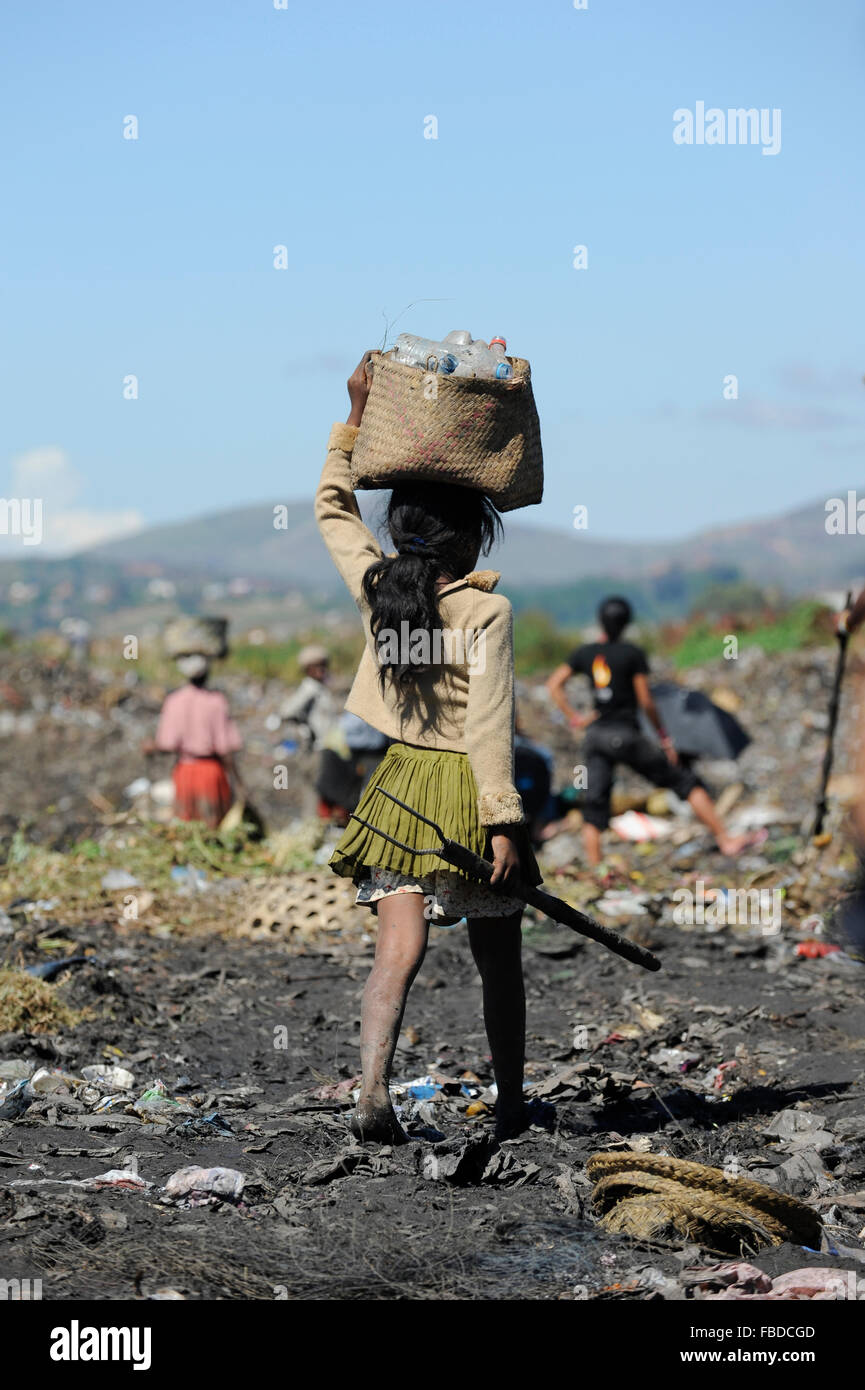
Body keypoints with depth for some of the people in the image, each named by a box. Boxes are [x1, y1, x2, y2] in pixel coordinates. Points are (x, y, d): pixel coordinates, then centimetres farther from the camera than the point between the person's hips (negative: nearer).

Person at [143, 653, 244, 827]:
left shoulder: (174, 702, -6)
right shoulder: (216, 702, -12)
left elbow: (168, 745, -9)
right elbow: (225, 747, -12)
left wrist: (152, 746, 12)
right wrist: (236, 777, -3)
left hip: (185, 769, 3)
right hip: (211, 768, -3)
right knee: (214, 825, 6)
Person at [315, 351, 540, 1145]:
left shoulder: (376, 589, 0)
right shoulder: (486, 612, -14)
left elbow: (333, 509, 18)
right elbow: (488, 726, -19)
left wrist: (355, 422, 19)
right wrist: (503, 820, -18)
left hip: (402, 785, 4)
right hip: (468, 788, -3)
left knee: (398, 952, -4)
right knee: (498, 961, 12)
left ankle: (374, 1090, -24)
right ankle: (511, 1103, 23)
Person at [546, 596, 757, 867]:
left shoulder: (585, 653, 7)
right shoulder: (633, 654, -6)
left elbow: (554, 684, 8)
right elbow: (646, 702, -7)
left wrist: (573, 717, 11)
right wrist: (664, 736, 1)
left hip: (596, 735, 4)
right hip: (626, 737, -4)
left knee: (594, 807, 4)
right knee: (684, 781, 4)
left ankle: (595, 869, -7)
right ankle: (725, 839, 3)